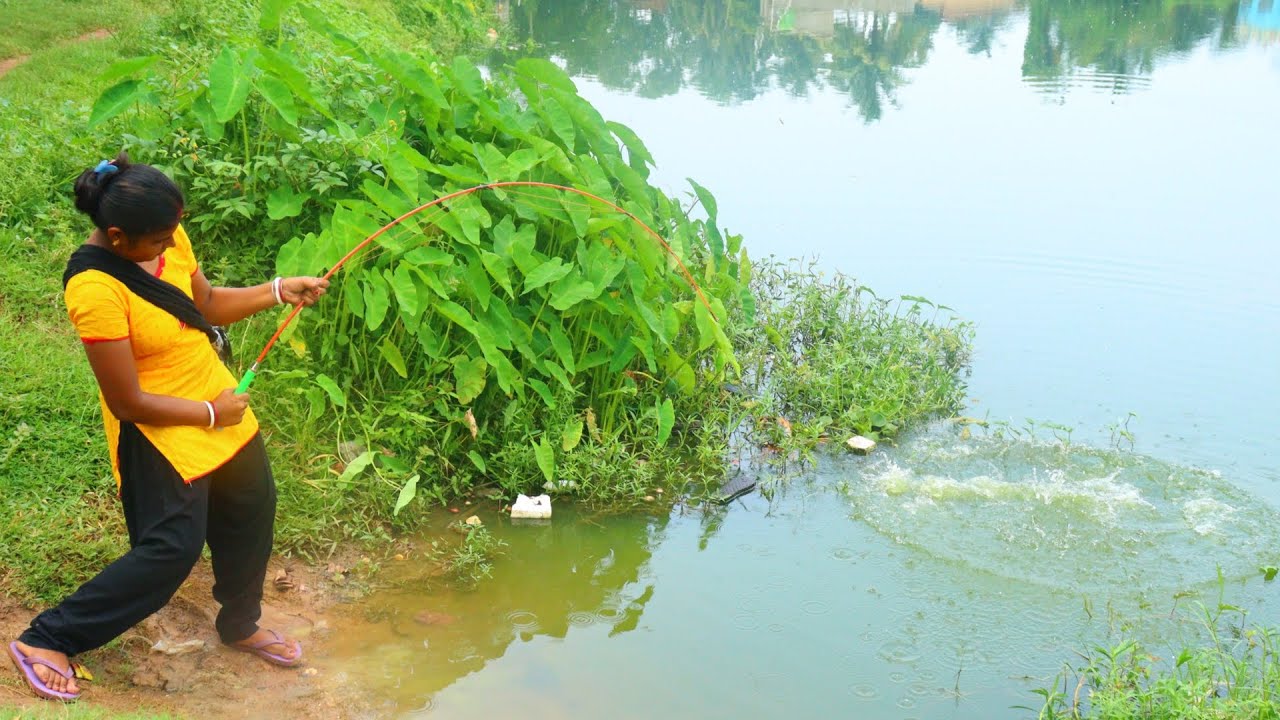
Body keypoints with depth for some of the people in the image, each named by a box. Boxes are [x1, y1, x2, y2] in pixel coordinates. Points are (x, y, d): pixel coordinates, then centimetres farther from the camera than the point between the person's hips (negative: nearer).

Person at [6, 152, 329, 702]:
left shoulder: (165, 239, -8)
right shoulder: (95, 290, -31)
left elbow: (206, 305, 10)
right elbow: (128, 402, -25)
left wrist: (276, 291, -4)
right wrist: (211, 414, -15)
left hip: (220, 403, 8)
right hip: (160, 434, -8)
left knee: (252, 515, 20)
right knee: (171, 551, -4)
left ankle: (240, 626, 46)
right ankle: (46, 640, 13)